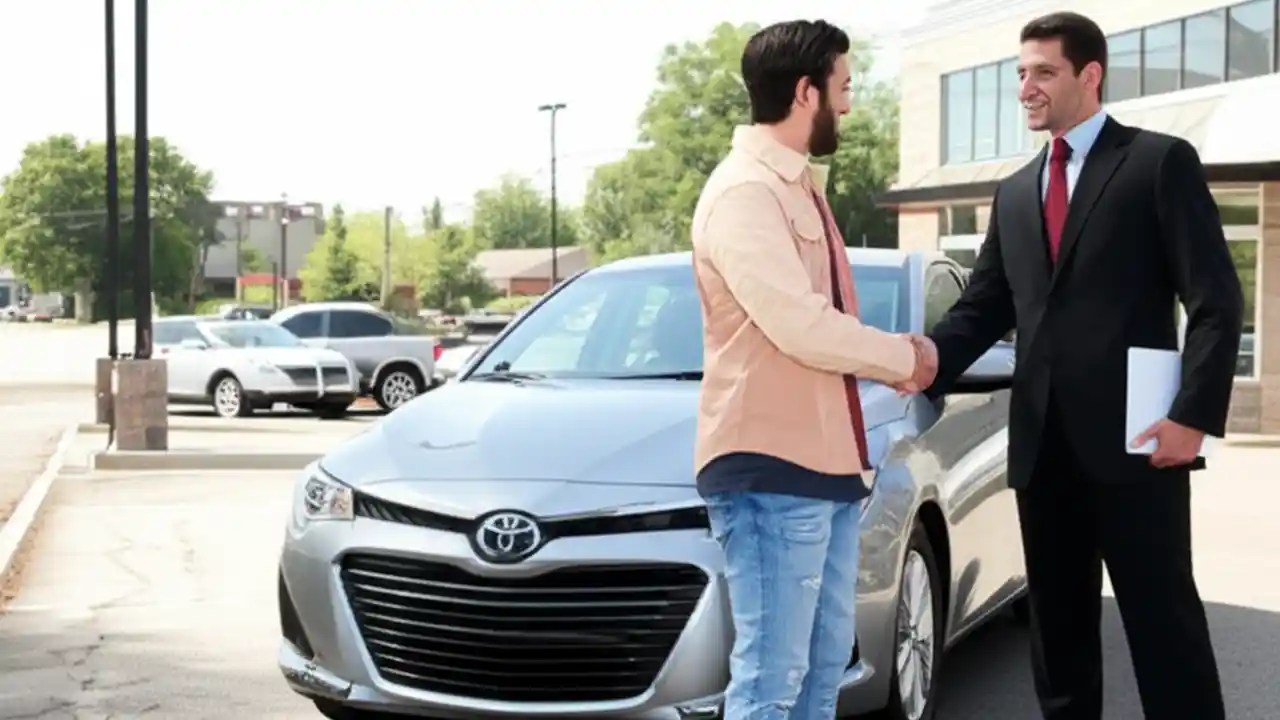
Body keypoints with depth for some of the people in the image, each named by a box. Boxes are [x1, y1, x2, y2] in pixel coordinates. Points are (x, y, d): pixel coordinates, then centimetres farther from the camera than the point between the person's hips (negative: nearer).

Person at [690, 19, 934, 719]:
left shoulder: (799, 184, 17)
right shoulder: (744, 192, -15)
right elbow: (801, 327, -22)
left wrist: (890, 359, 4)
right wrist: (902, 356, -7)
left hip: (827, 462, 10)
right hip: (770, 468, -10)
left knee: (823, 662, 17)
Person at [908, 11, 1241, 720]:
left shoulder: (1160, 162, 1)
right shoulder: (1014, 193, 19)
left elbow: (1216, 301, -5)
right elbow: (983, 306, 14)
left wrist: (1194, 415, -14)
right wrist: (932, 356, -7)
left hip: (1134, 435, -6)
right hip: (1043, 443, 6)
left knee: (1163, 619, -1)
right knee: (1057, 625, 12)